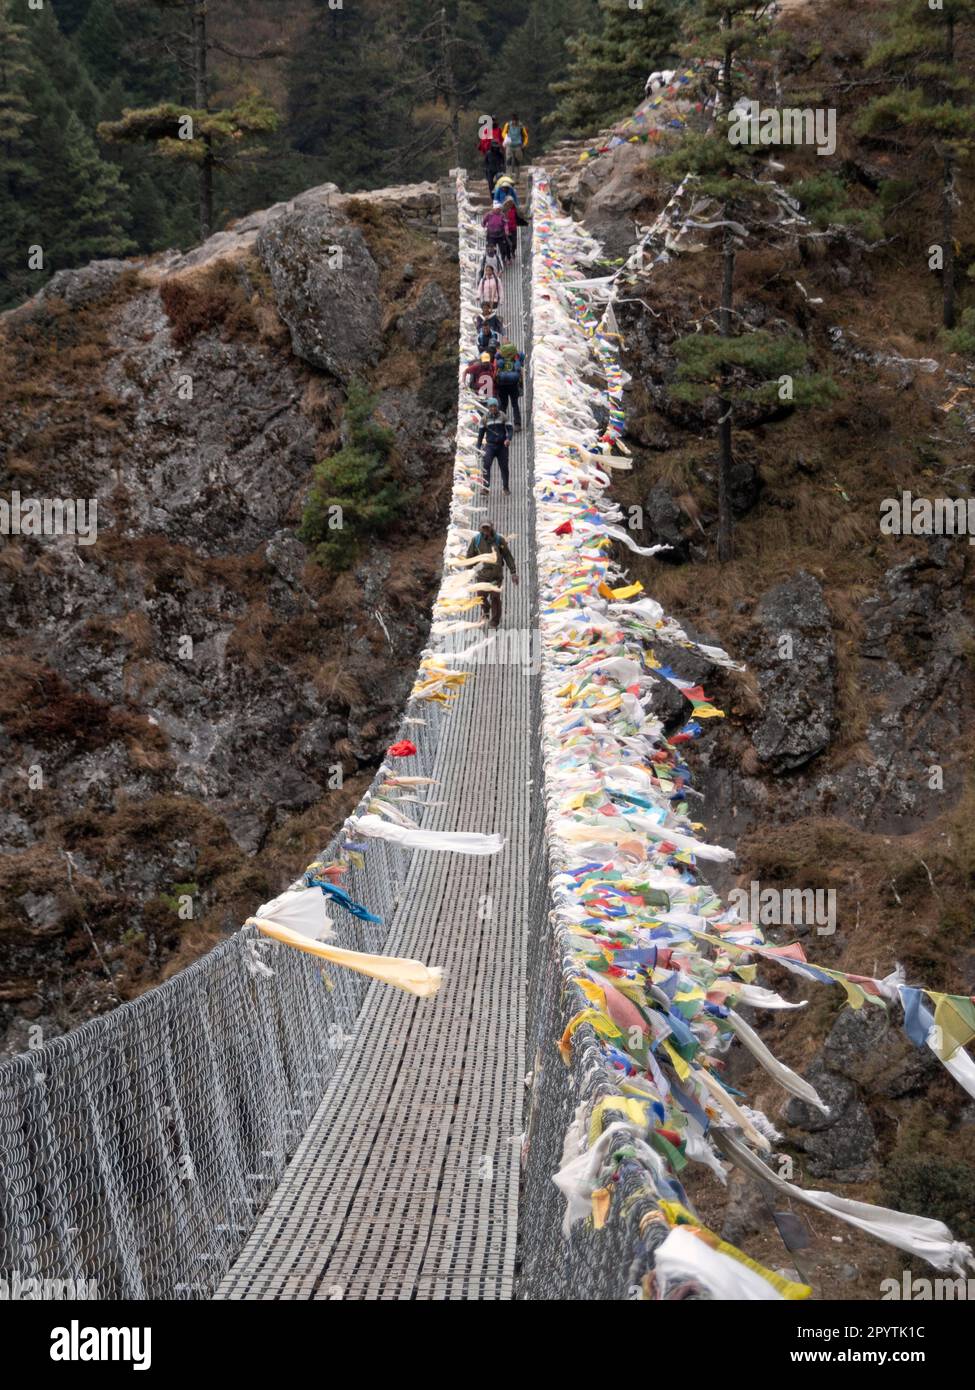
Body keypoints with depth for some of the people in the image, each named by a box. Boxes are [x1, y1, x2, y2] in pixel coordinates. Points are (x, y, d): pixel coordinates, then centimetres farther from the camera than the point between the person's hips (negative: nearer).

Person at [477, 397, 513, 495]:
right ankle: (486, 487, -21)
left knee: (504, 467, 4)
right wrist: (478, 447, 6)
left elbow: (510, 429, -1)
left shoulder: (503, 417, 1)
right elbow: (481, 433, 10)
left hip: (502, 446, 0)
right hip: (490, 446, 0)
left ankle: (506, 488, 21)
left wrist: (508, 439, -21)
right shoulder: (485, 419, 5)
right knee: (486, 464, -20)